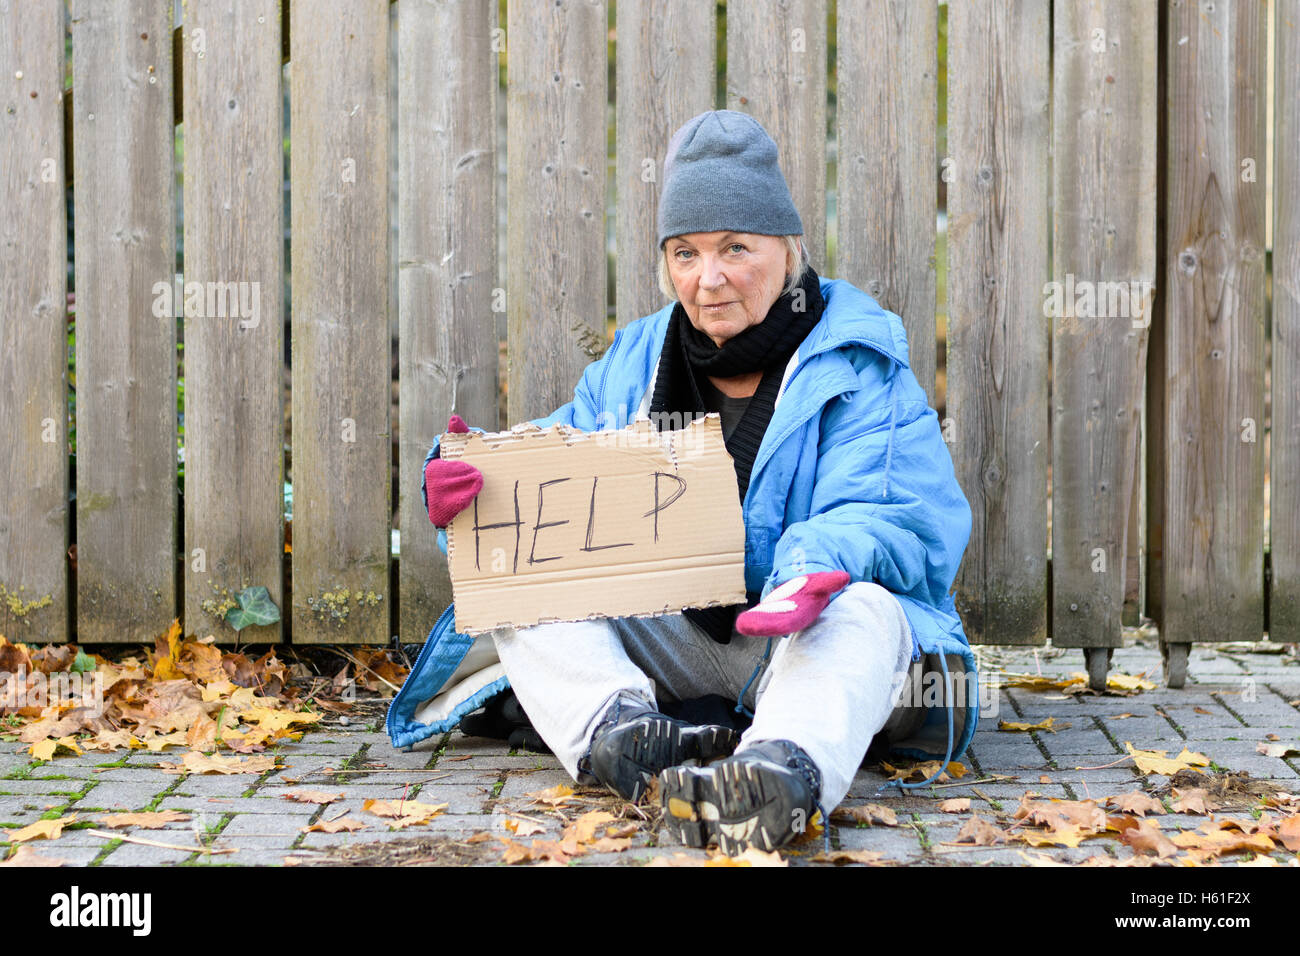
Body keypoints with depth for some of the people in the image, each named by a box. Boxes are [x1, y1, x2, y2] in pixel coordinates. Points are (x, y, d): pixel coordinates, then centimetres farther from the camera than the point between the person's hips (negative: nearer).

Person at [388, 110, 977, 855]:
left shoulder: (859, 366, -1)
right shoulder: (634, 363, 15)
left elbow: (893, 516, -14)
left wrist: (816, 569, -38)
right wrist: (471, 480, -17)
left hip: (792, 631, -4)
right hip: (662, 636, 4)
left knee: (864, 612, -37)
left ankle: (785, 771, -69)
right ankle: (617, 729, -47)